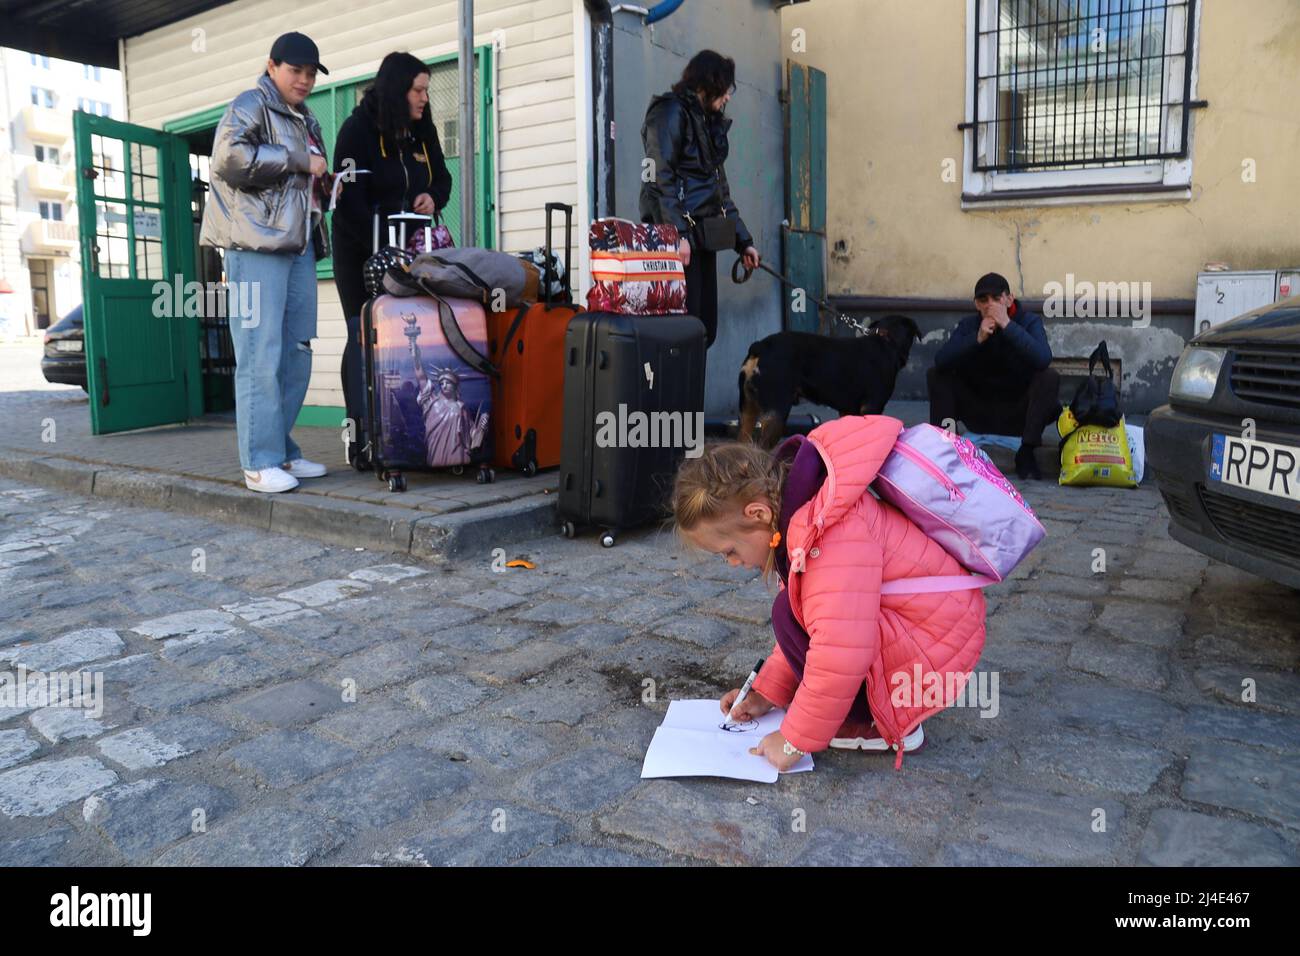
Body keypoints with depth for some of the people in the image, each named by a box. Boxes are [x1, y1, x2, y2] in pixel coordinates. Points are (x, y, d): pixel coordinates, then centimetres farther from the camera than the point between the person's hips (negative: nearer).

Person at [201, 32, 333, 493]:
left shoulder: (306, 120, 26)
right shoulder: (251, 104, 1)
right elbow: (229, 157, -16)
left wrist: (325, 186, 13)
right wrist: (298, 161, -11)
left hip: (300, 245, 8)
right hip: (258, 245, -8)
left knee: (296, 353, 7)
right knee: (261, 356, -11)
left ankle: (283, 451, 14)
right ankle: (261, 463, -9)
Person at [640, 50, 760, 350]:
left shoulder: (709, 123, 25)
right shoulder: (671, 112, -2)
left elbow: (720, 188, 28)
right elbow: (659, 178, -14)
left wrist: (743, 240, 26)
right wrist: (677, 233, -22)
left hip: (702, 238, 9)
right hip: (679, 237, -9)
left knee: (705, 328, 5)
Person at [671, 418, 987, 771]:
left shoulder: (830, 536, -30)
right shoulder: (803, 513, 3)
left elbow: (839, 658, -32)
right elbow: (807, 624, 15)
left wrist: (795, 740, -18)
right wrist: (766, 693, 13)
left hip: (935, 650, -10)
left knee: (791, 613, -18)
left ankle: (878, 724, -5)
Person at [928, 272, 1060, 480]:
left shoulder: (1030, 321, -9)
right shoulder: (968, 325, -3)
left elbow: (1043, 359, -32)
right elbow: (940, 361, -20)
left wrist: (1008, 325, -32)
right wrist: (977, 338, -31)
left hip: (1019, 414, -2)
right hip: (980, 414, 2)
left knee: (1050, 377, -27)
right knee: (936, 375, -13)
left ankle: (1026, 452, -23)